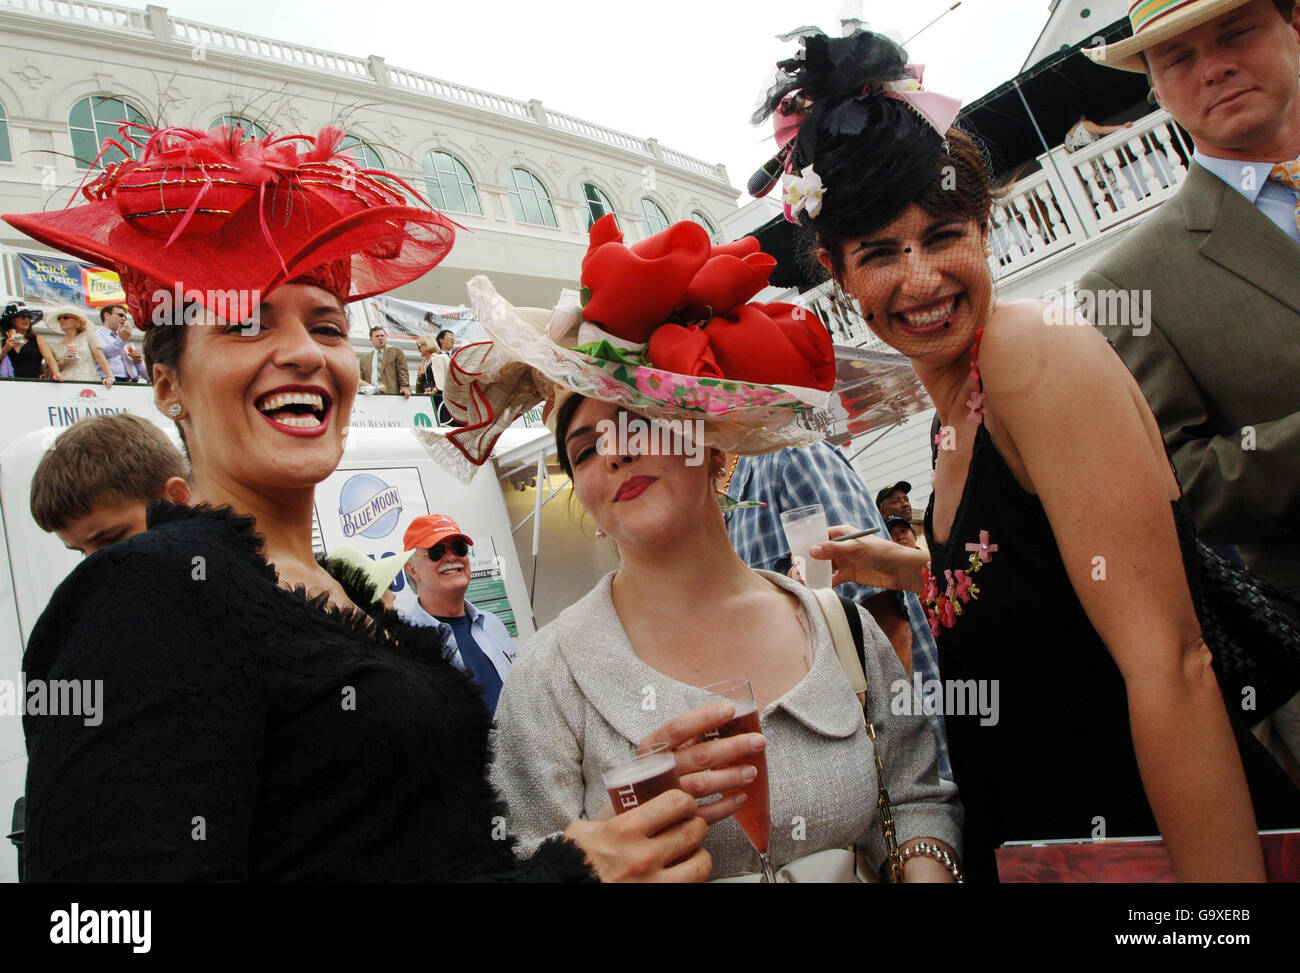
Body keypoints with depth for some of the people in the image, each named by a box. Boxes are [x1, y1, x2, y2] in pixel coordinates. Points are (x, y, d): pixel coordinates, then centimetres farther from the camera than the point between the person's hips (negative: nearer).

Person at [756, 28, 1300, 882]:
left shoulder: (1040, 350, -19)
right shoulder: (955, 409, 5)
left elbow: (1169, 664, -23)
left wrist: (1225, 877, -23)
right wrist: (917, 572, 12)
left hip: (1161, 832, -8)